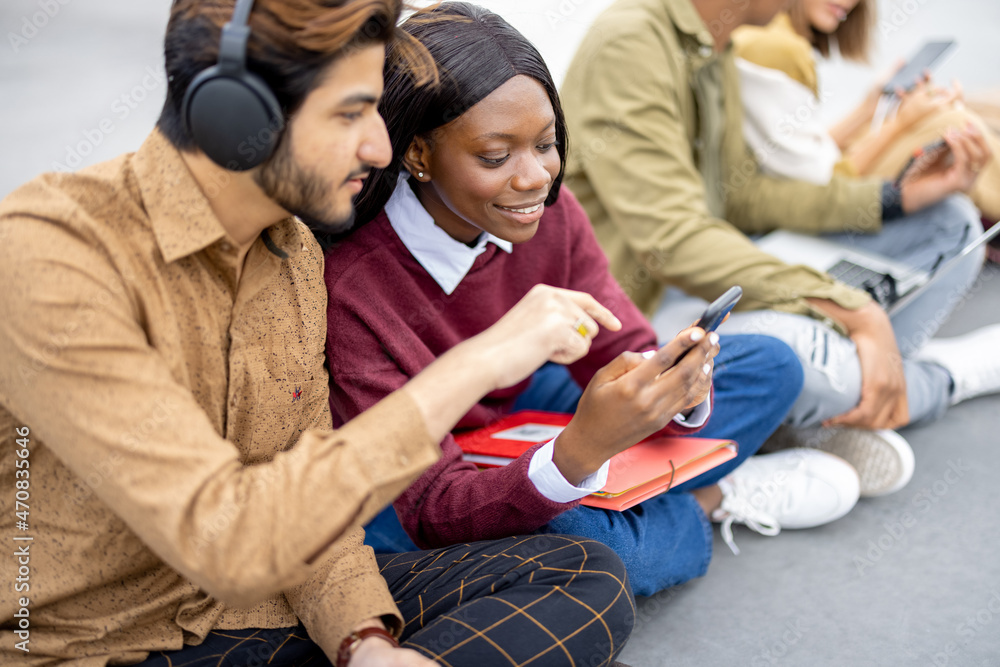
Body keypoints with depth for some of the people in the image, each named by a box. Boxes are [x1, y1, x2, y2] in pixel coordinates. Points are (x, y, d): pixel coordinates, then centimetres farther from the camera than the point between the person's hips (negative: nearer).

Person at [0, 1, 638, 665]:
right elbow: (222, 541, -32)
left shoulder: (295, 250, 3)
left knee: (588, 577, -5)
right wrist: (469, 367, -30)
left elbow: (307, 484, 8)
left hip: (257, 605, 7)